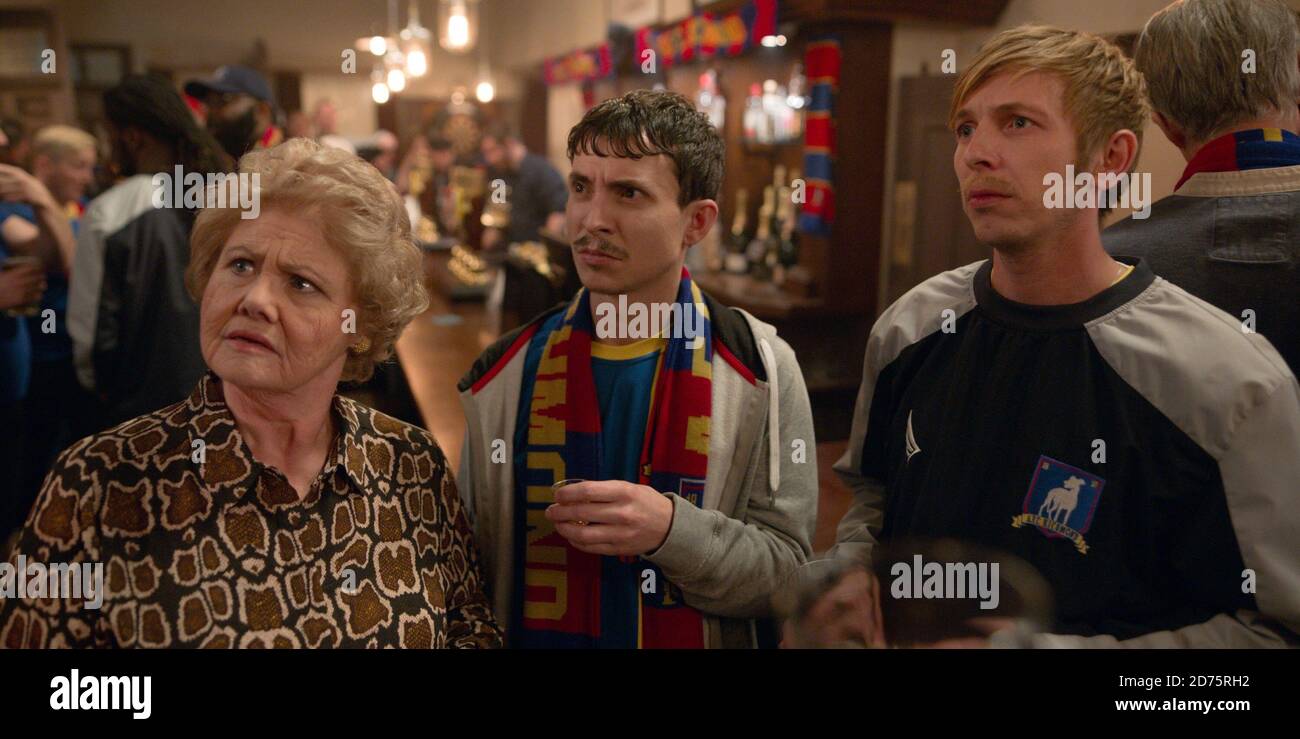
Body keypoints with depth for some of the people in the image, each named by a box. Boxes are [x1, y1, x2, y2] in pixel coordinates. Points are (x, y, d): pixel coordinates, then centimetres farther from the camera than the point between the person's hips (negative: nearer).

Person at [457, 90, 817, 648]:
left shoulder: (760, 371, -13)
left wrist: (671, 529, -29)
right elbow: (472, 565, 0)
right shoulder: (505, 375, -8)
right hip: (531, 633, 2)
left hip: (707, 636, -1)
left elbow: (786, 570, -15)